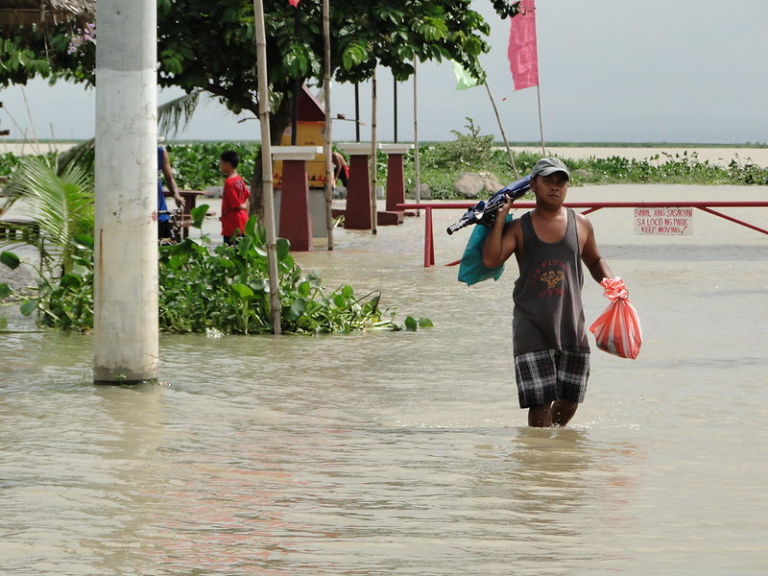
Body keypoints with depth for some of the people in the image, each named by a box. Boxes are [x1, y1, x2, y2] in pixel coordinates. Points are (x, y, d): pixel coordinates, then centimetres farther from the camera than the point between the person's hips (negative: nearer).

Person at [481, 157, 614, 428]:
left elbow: (594, 261, 24)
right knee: (540, 400, -9)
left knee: (569, 400, 8)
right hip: (532, 326, -3)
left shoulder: (580, 225, 8)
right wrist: (500, 218, -11)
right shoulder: (519, 228, 1)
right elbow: (491, 259, -12)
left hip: (571, 324, 3)